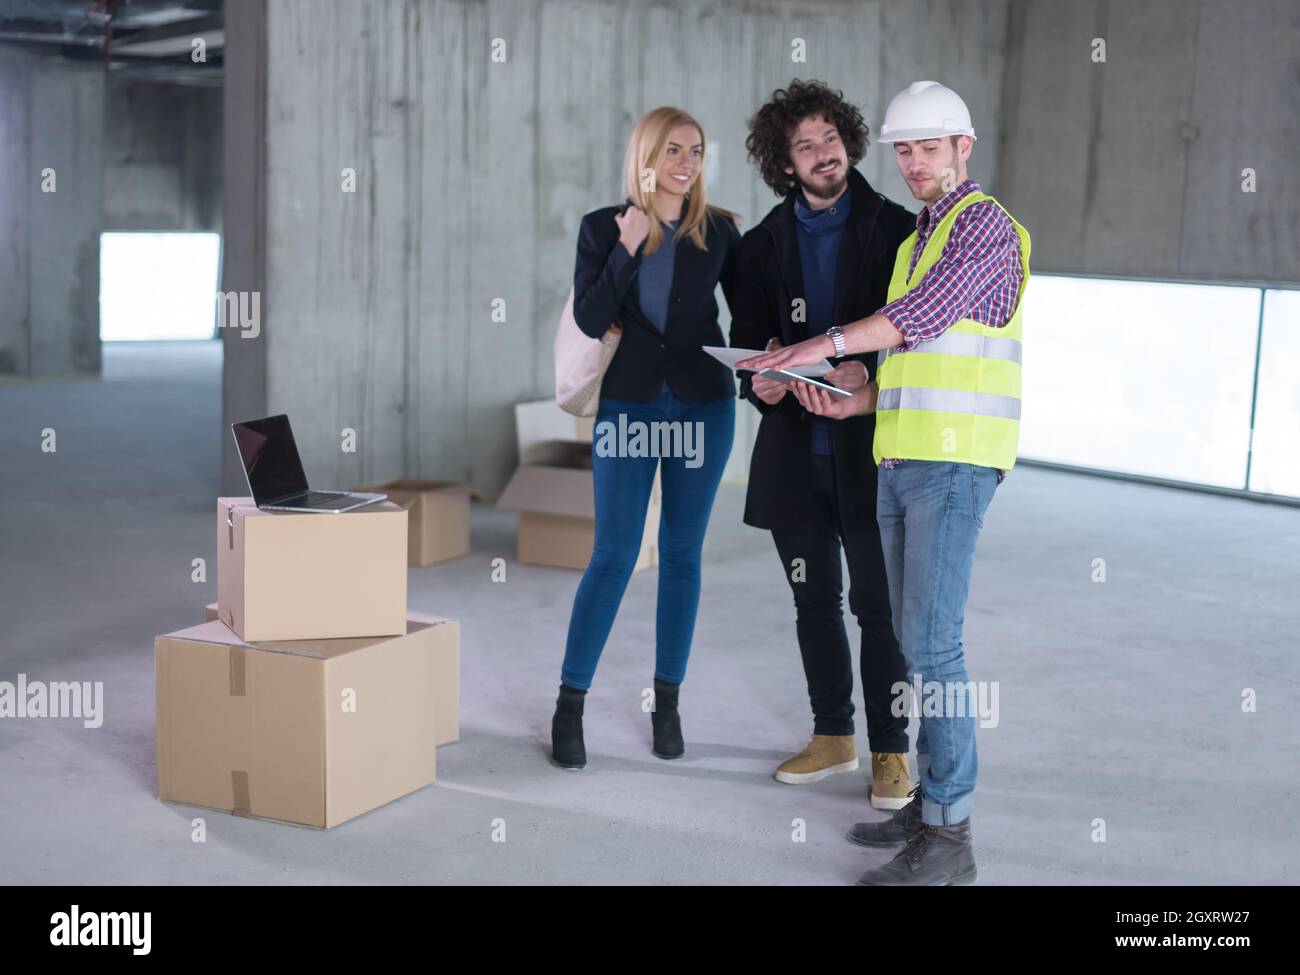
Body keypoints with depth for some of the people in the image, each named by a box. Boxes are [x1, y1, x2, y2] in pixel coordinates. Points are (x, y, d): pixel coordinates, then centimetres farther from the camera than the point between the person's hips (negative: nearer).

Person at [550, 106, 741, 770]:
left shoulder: (719, 231, 3)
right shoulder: (602, 228, -1)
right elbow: (589, 319, -9)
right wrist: (627, 248, -16)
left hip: (704, 405, 2)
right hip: (628, 404, -2)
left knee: (682, 553, 8)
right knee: (614, 556, -5)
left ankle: (668, 702, 18)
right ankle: (569, 705, 5)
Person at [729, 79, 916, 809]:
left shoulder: (895, 230, -1)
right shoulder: (765, 244, 10)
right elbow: (748, 340, 11)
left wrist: (868, 372, -22)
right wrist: (758, 380, -12)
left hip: (869, 447, -4)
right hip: (795, 449, 4)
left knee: (878, 606, -1)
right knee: (815, 601, 13)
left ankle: (891, 750, 12)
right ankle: (833, 737, 27)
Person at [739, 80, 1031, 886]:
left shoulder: (984, 221, -7)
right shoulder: (918, 242, 22)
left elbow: (934, 310, -23)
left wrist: (829, 343, -32)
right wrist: (851, 404, 3)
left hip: (955, 464, -10)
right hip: (903, 462, 10)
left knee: (932, 641, -12)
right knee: (917, 636, 11)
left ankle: (948, 841, -7)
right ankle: (936, 802, 20)